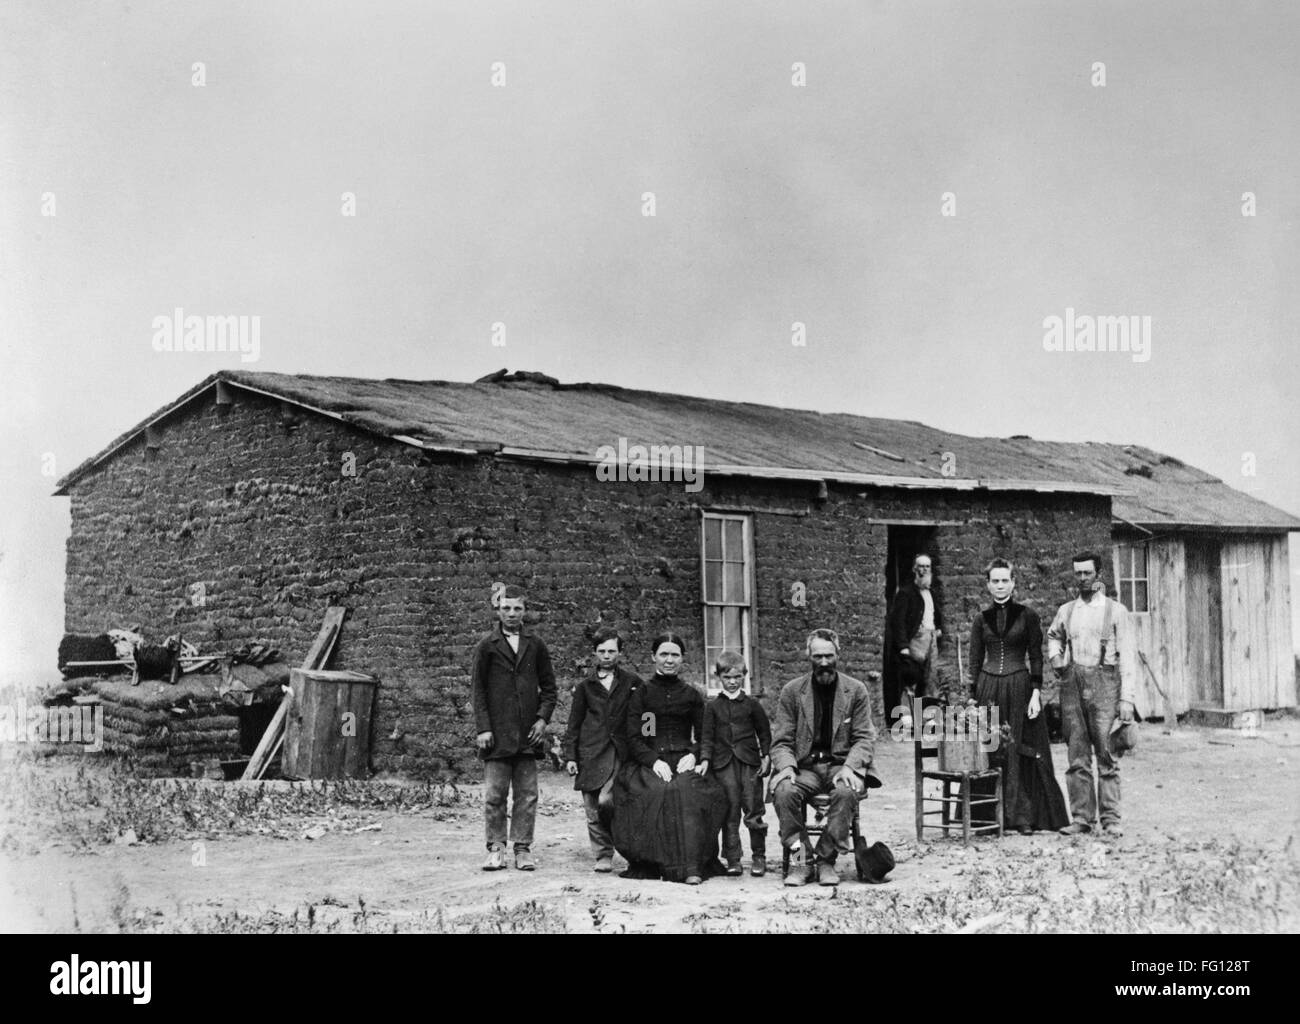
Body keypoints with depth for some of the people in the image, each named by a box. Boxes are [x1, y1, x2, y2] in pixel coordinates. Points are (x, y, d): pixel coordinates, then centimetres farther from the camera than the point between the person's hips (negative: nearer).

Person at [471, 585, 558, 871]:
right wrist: (483, 728, -6)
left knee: (527, 795, 2)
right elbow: (477, 689, 2)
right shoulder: (487, 646, 4)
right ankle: (496, 849, 7)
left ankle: (523, 849, 8)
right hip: (497, 734, -2)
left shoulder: (536, 646, 10)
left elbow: (549, 686, 13)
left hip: (528, 733, 2)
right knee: (494, 795, -2)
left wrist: (543, 718, -1)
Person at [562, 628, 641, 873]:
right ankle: (603, 855, 10)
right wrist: (570, 756, 4)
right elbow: (574, 723, 11)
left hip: (619, 751, -2)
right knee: (592, 809, -1)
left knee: (605, 800, -18)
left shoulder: (632, 682, 7)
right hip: (590, 752, 2)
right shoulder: (585, 685, 10)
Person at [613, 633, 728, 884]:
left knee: (687, 792, -32)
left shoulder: (692, 695, 17)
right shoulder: (641, 692, 11)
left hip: (684, 761, 1)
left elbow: (703, 736, 16)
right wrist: (654, 760, -13)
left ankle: (691, 868, -40)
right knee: (659, 791, -34)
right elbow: (633, 738, 4)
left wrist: (693, 755, -6)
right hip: (648, 763, 0)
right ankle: (653, 864, -30)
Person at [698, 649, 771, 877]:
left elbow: (764, 732, 11)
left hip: (750, 763, -1)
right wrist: (705, 760, -7)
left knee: (753, 812, -1)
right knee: (729, 814, 1)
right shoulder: (712, 706, 7)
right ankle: (732, 860, 4)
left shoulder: (751, 704, 6)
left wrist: (766, 756, 1)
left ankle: (759, 856, 11)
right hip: (723, 764, 1)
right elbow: (707, 737, 5)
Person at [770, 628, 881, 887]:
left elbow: (865, 739, 2)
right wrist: (786, 767, -17)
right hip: (804, 767, 1)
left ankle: (826, 860, -21)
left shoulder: (856, 691, 5)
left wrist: (849, 767, -18)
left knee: (847, 792, -35)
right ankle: (801, 858, -18)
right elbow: (781, 741, 5)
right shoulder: (791, 691, 6)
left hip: (841, 765, -1)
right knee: (783, 792, -32)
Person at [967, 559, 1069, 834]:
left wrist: (1036, 693, -8)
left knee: (1021, 754, -2)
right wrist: (974, 696, 3)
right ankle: (990, 817, 7)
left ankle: (1024, 816, 3)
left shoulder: (1027, 615, 2)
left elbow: (1036, 658, 0)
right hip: (989, 689, 2)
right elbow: (975, 662, 10)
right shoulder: (981, 618, 9)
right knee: (990, 754, 2)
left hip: (1019, 687, -2)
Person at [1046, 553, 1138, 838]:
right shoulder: (1066, 611, 14)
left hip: (1103, 682, -4)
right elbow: (1053, 635, 35)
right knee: (1077, 755, 2)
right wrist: (1055, 656, 13)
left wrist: (1127, 698, -7)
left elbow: (1128, 656, 0)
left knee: (1106, 755, -6)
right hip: (1072, 683, 4)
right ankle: (1081, 817, 6)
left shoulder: (1115, 611, 3)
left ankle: (1111, 819, -4)